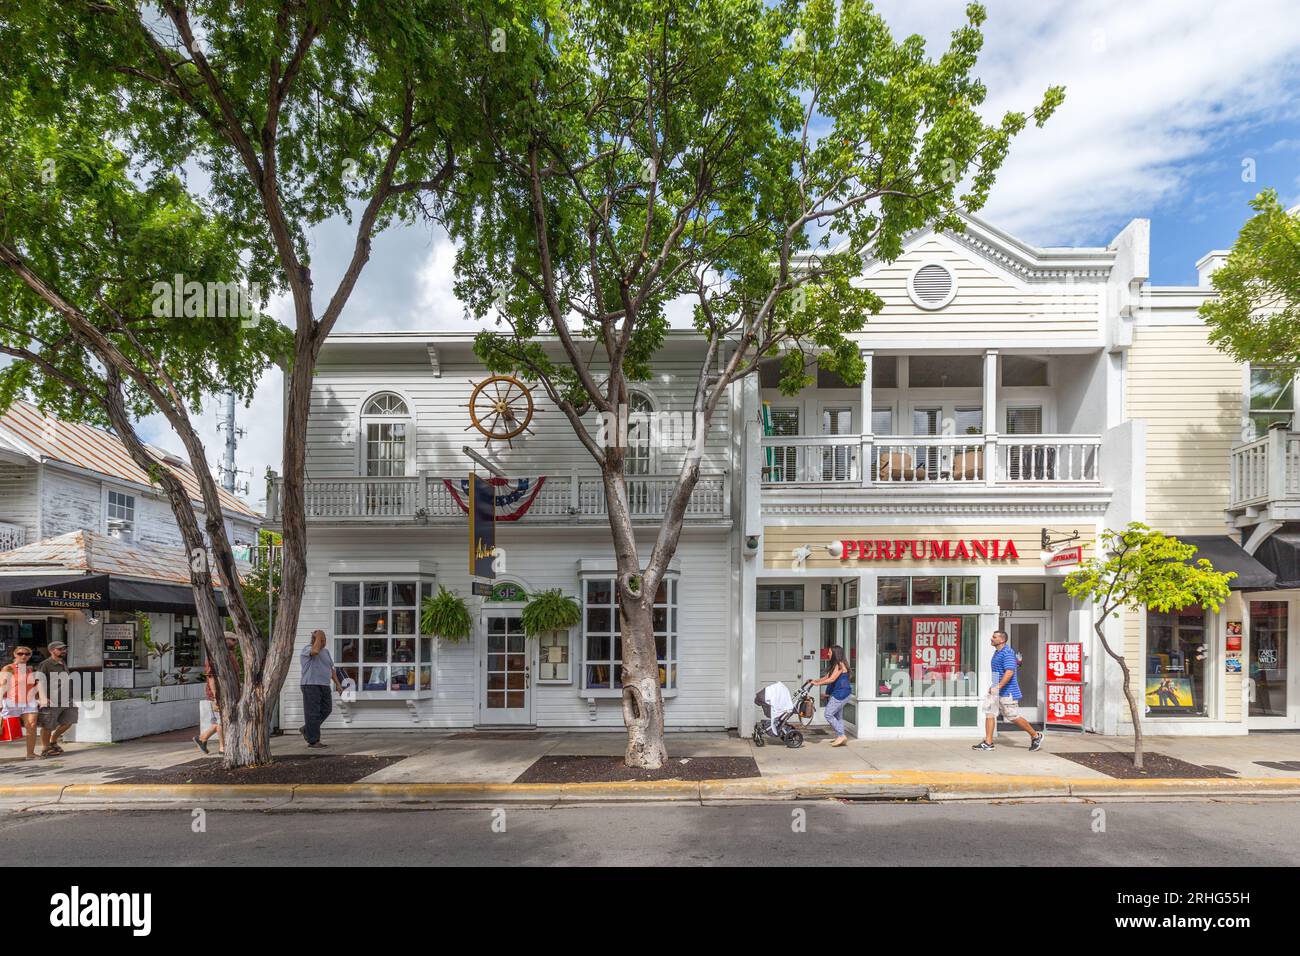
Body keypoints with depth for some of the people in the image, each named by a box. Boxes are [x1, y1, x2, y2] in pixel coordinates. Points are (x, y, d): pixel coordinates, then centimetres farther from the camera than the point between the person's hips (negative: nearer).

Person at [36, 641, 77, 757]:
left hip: (66, 700, 8)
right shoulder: (45, 665, -11)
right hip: (51, 701, -8)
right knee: (48, 726, 3)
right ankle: (45, 749, 19)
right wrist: (43, 697, -23)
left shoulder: (64, 663, 14)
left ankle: (53, 742, 30)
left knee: (68, 722, 11)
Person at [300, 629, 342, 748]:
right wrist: (318, 636, -19)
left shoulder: (326, 651, 15)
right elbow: (315, 651, -33)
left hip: (324, 686, 8)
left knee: (326, 710, 7)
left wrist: (338, 685, 12)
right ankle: (313, 741, 1)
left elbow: (331, 669, 17)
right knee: (313, 713, -4)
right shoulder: (307, 649, -8)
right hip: (311, 686, -8)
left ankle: (306, 729, 23)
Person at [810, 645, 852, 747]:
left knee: (828, 714, -11)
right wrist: (815, 680, 5)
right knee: (837, 716, 13)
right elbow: (827, 677, 16)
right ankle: (841, 738, 16)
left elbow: (832, 679, -19)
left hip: (841, 694, -10)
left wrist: (817, 683, -15)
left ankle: (841, 736, -7)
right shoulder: (835, 665, 17)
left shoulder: (840, 665, -14)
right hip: (838, 694, 10)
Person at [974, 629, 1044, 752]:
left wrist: (998, 686, -34)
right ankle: (988, 743, -1)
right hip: (997, 691, 9)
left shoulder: (1007, 653, -17)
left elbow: (1009, 672, -27)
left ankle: (1035, 736, 21)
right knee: (989, 713, -1)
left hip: (1007, 692, -9)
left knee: (1014, 717, 1)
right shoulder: (997, 652, 13)